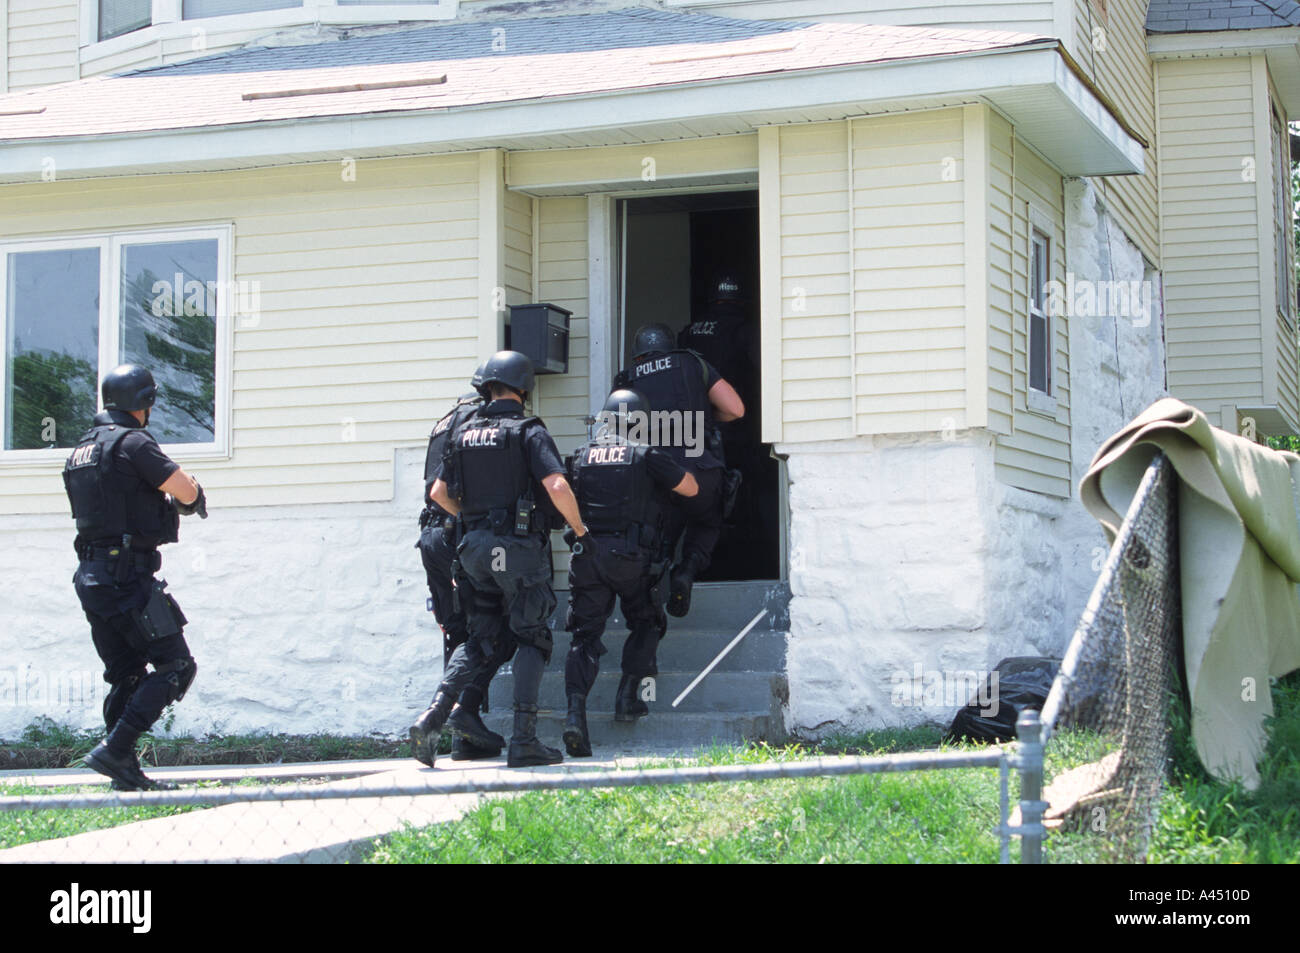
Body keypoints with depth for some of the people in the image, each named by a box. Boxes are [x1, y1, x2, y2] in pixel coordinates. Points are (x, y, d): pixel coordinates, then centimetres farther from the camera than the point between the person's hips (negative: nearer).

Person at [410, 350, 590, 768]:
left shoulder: (464, 433, 10)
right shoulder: (529, 432, -7)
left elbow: (439, 492, 15)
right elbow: (557, 486, -19)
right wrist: (578, 527, -3)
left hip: (474, 546, 5)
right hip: (520, 546, -5)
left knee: (481, 639, 15)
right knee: (531, 639, 4)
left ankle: (433, 717, -2)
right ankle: (524, 740, -4)